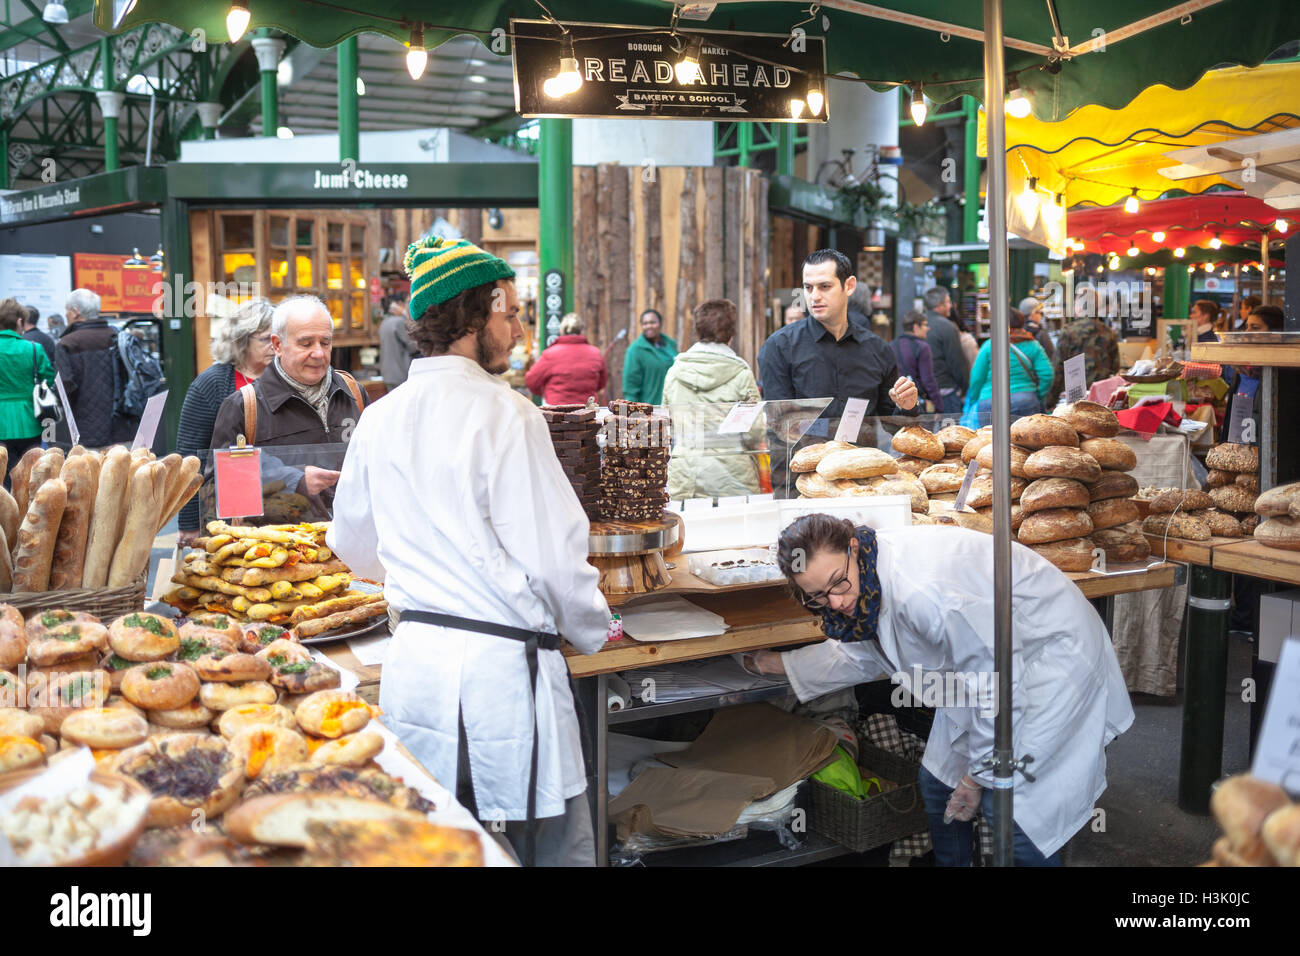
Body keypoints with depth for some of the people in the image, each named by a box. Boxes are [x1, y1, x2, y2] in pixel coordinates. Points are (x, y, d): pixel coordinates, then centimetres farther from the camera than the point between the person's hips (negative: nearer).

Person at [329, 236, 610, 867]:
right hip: (503, 665, -6)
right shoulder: (506, 415, -13)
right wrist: (594, 631, 5)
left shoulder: (379, 420, 6)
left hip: (414, 662, 7)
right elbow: (552, 555, -15)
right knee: (555, 847, 7)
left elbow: (352, 546, 19)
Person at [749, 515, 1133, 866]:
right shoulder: (867, 583, -9)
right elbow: (859, 654, 14)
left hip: (1051, 651, -9)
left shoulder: (921, 591, -38)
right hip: (990, 649, 9)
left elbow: (995, 684, -29)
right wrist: (777, 663, 19)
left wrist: (976, 776, -17)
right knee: (938, 780, 13)